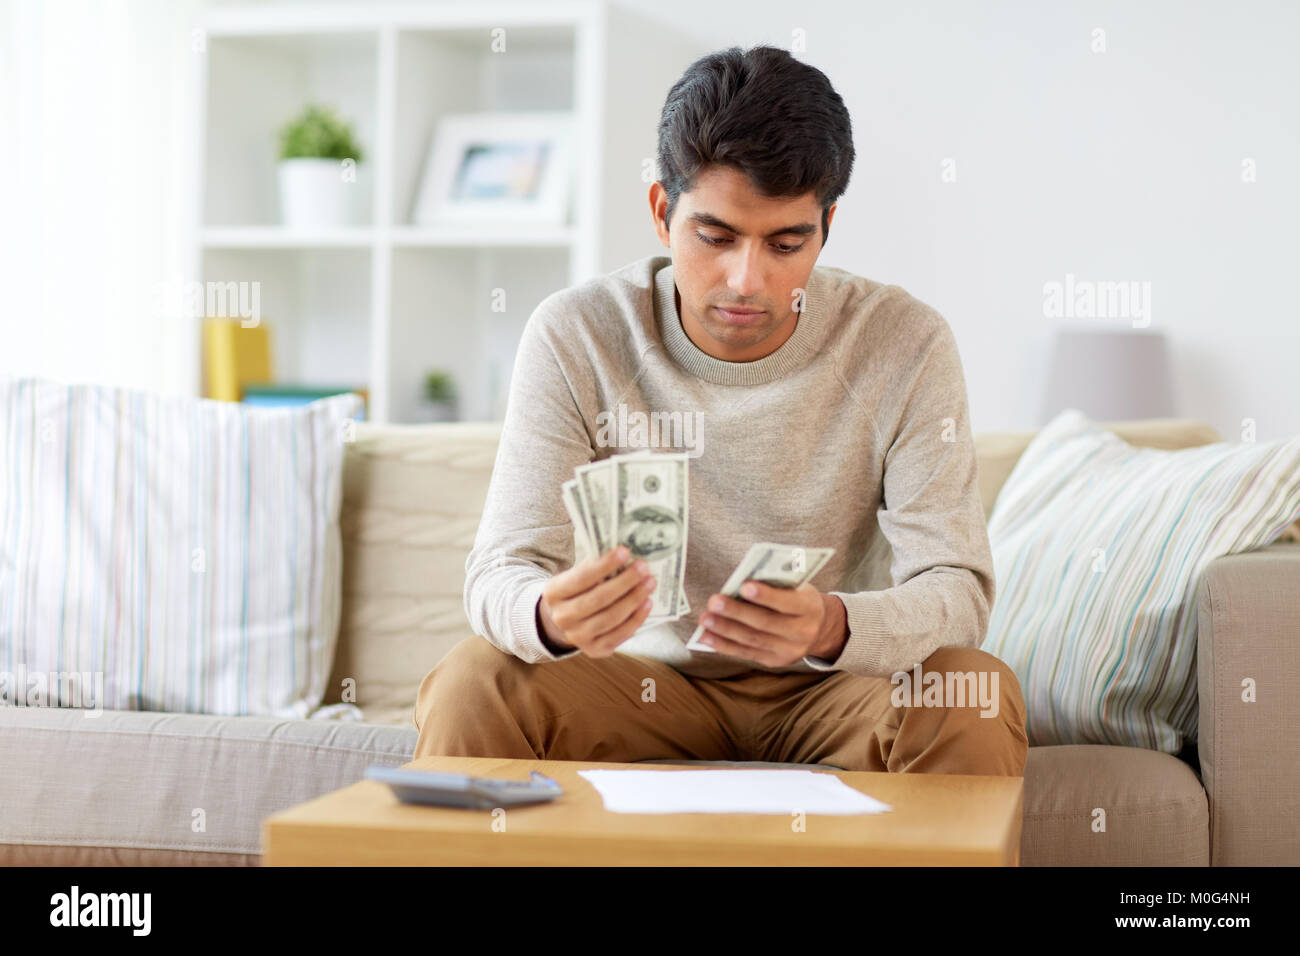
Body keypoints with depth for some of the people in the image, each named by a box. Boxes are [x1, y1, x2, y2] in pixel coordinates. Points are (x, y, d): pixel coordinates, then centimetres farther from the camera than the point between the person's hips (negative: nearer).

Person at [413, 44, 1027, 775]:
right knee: (471, 683, -28)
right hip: (644, 681, 0)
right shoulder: (577, 337, -12)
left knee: (978, 698, -30)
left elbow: (958, 590, -17)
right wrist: (550, 617, -44)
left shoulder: (904, 345, -12)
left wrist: (834, 628, -41)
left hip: (830, 687, 0)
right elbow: (501, 572, -16)